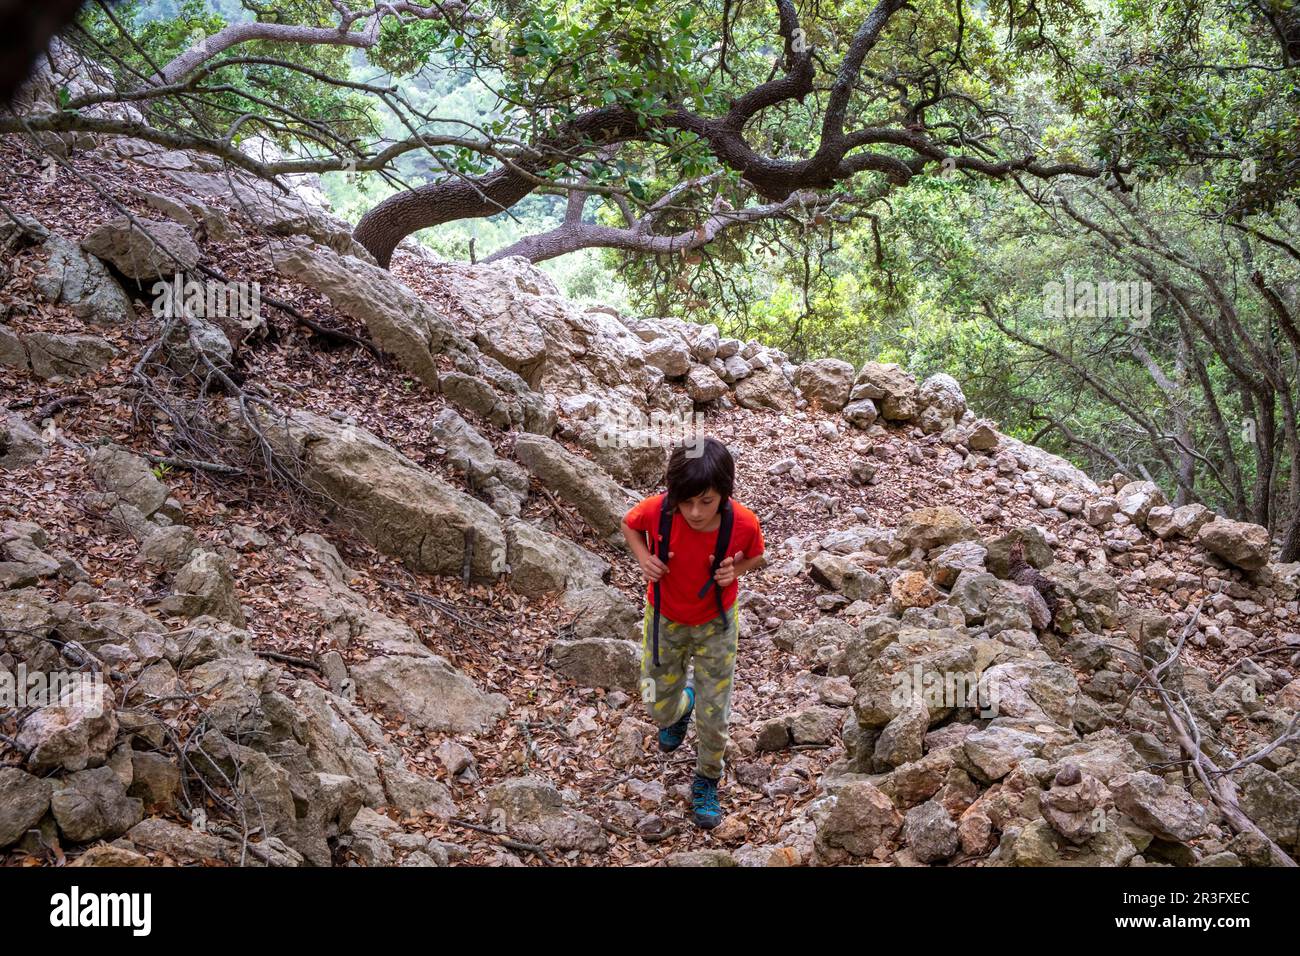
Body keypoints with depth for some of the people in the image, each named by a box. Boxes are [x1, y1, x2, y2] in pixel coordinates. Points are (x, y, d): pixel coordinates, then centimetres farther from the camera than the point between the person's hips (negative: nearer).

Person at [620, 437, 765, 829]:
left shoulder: (744, 523, -29)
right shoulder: (656, 510, -30)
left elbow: (755, 556, -6)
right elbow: (629, 524, -5)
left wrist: (735, 570, -27)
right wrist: (644, 558, -23)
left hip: (716, 624, -1)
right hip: (665, 620, 1)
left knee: (713, 716, 7)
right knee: (659, 707, 17)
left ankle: (707, 781, 37)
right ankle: (681, 706, 56)